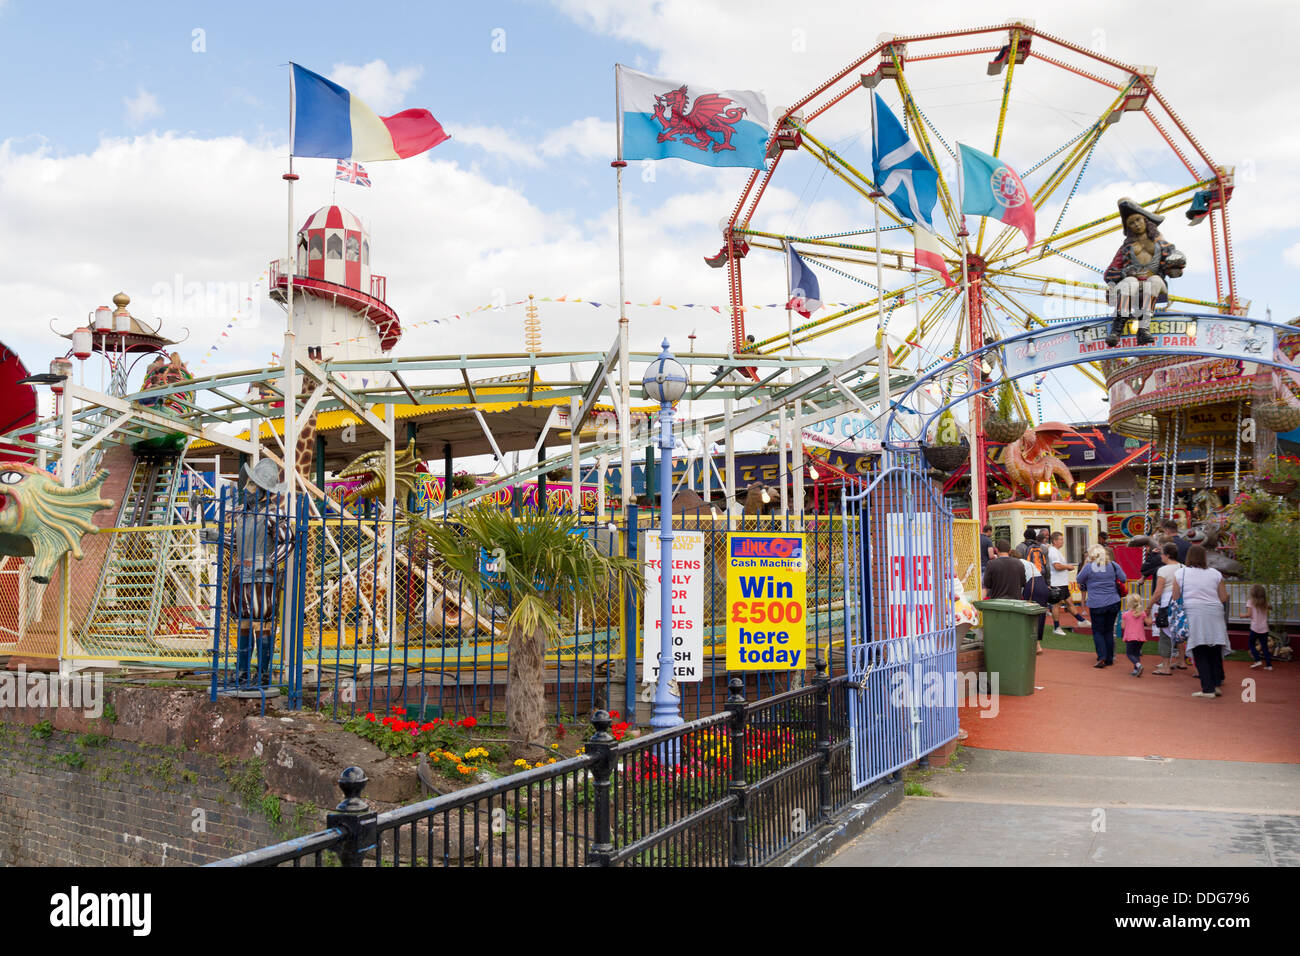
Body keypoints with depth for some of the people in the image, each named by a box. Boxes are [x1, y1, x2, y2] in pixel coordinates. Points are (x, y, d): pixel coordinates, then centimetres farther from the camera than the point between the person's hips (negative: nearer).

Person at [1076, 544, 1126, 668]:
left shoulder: (1088, 567, -7)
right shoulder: (1113, 565, 1)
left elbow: (1079, 581, 2)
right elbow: (1123, 579, 9)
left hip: (1096, 604, -3)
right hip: (1113, 602, 3)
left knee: (1097, 631, 6)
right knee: (1109, 631, 12)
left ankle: (1102, 657, -7)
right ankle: (1109, 659, 15)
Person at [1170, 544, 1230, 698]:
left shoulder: (1181, 574, 3)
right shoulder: (1215, 574, 6)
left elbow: (1176, 599, 2)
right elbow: (1224, 598, 6)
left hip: (1192, 614, -2)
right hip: (1214, 615, 2)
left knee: (1200, 654, 1)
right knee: (1215, 652, 12)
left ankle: (1208, 688, -4)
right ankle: (1216, 684, 8)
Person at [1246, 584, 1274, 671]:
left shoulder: (1250, 601, -6)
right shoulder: (1265, 602, 7)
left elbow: (1249, 614, -11)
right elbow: (1267, 614, 12)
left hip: (1255, 627, -4)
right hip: (1264, 628, 4)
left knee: (1251, 644, 11)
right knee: (1265, 646, 9)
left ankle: (1257, 660, -2)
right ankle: (1269, 664, 6)